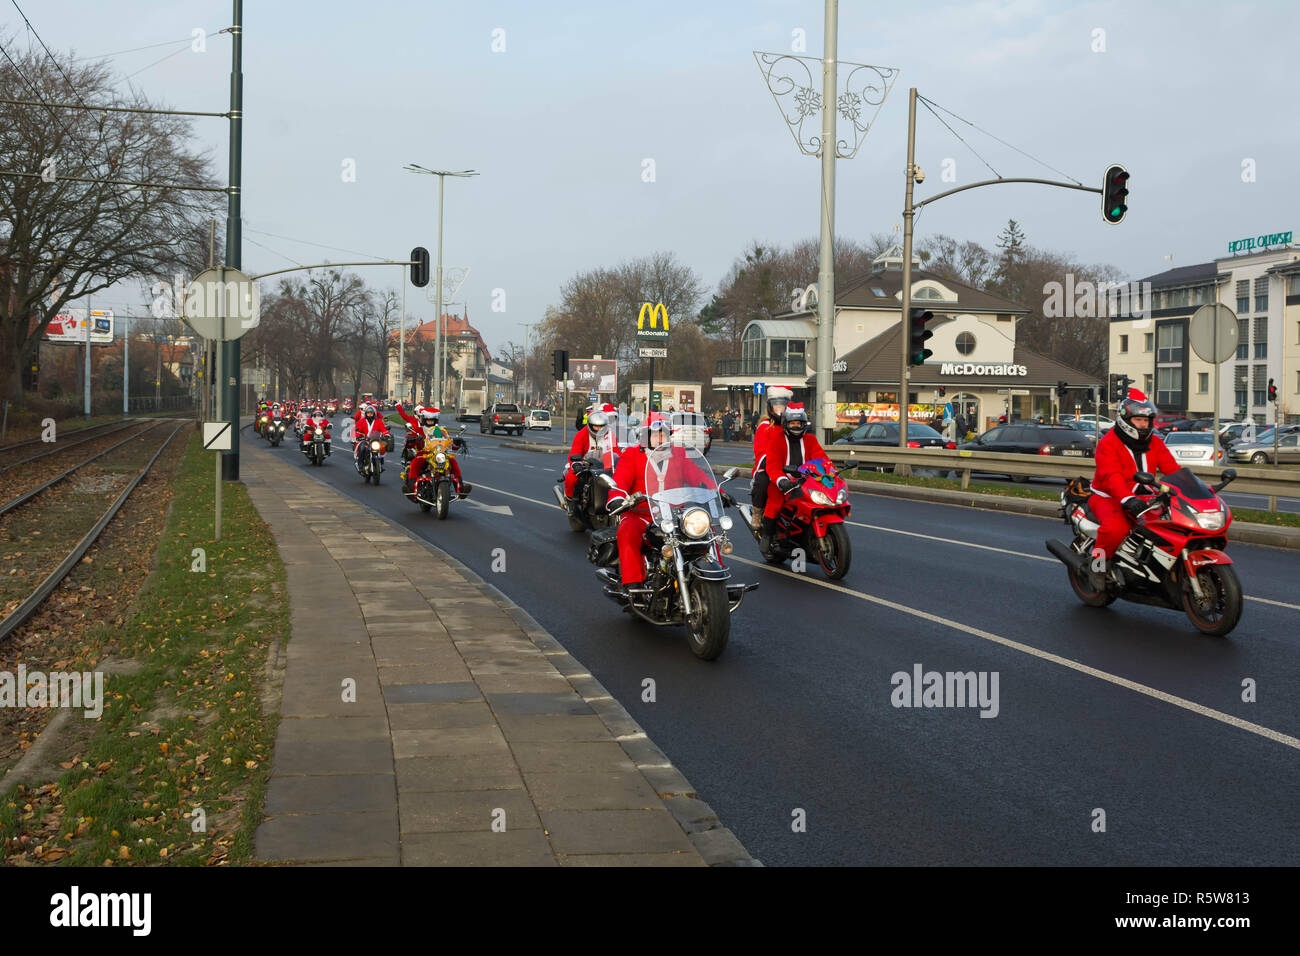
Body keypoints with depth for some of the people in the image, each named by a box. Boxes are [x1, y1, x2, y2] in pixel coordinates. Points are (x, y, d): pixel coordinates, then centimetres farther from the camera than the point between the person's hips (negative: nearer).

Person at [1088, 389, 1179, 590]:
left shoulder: (1155, 443, 10)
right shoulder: (1108, 444, -12)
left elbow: (1173, 469, 1)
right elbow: (1111, 476, -27)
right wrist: (1128, 499, -44)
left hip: (1143, 499, 6)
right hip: (1109, 498, -6)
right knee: (1116, 528, -37)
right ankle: (1098, 564, -11)